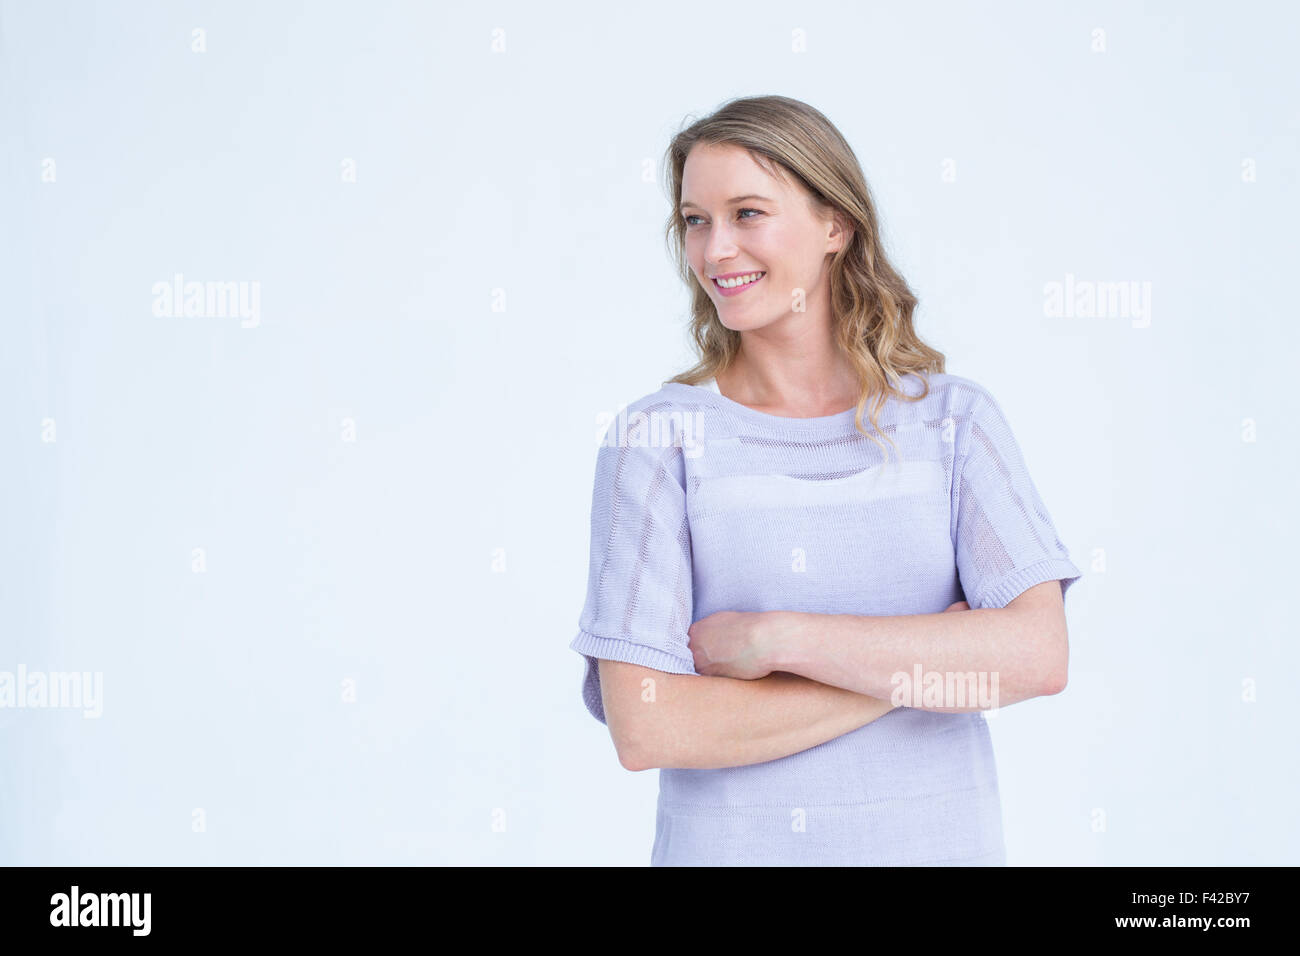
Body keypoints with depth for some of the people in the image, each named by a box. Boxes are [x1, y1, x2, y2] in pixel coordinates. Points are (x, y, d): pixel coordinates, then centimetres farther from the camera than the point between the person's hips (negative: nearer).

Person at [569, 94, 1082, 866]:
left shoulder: (953, 418, -4)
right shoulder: (656, 437, -8)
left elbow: (1039, 655, -16)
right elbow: (644, 728, -16)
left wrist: (774, 637, -18)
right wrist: (923, 666, -16)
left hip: (936, 839, 1)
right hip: (726, 843, -1)